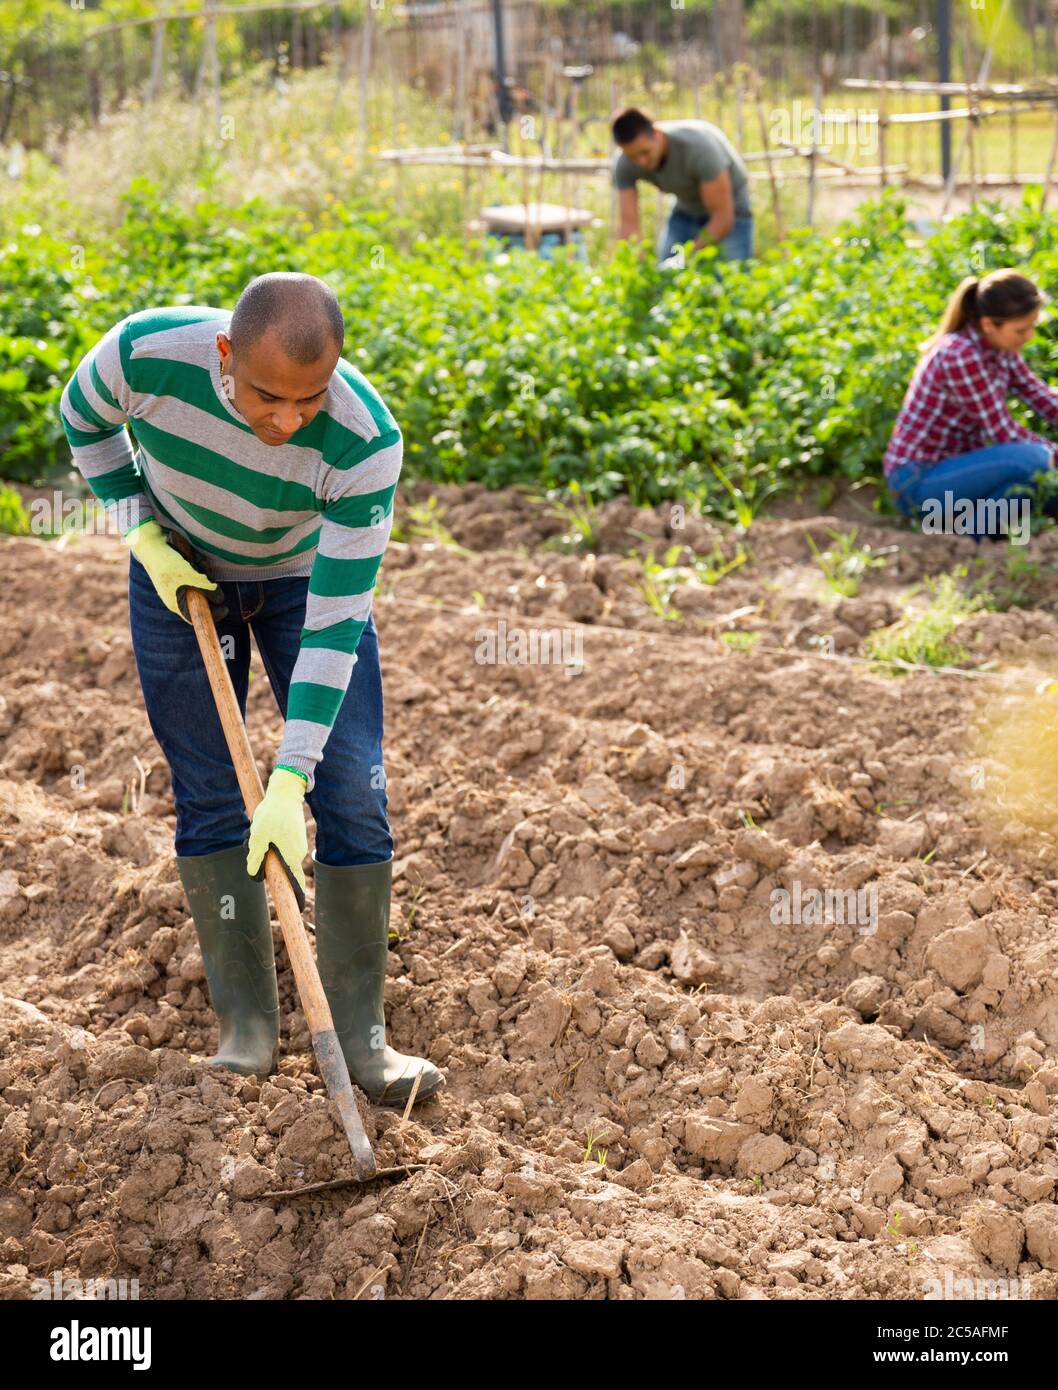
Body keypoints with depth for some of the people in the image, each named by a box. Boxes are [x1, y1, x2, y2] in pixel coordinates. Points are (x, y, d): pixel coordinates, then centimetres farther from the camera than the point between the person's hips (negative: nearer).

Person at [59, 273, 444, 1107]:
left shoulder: (366, 442, -38)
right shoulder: (146, 353, -34)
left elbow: (335, 623, -34)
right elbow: (85, 420, -7)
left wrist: (290, 783, -37)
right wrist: (142, 534, -17)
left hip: (305, 574, -1)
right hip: (179, 569, 1)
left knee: (353, 794, -8)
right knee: (208, 796, -1)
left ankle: (359, 1032, 0)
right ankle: (248, 1025, 7)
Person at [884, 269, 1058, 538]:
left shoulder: (998, 345, 2)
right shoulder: (959, 356, -24)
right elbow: (1003, 433, -21)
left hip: (948, 465, 9)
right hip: (917, 479, -9)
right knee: (1033, 458, -29)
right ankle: (975, 534, -9)